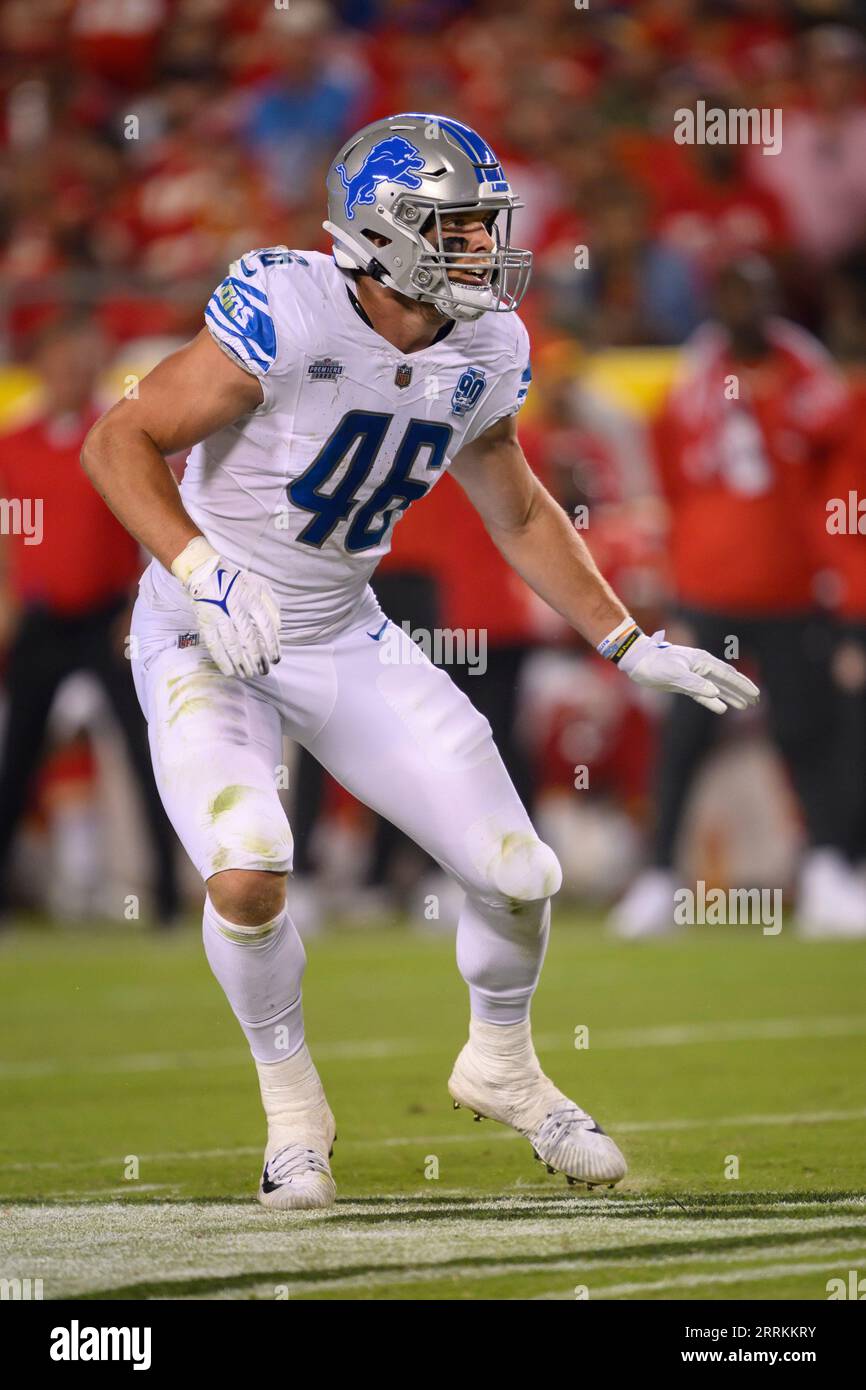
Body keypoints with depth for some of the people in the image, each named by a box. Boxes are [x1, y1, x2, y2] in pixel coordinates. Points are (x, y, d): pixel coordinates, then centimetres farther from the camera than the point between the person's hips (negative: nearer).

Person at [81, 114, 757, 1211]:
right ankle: (290, 1098, 1)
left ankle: (502, 1062, 31)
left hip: (343, 638, 6)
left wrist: (630, 646, 11)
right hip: (208, 643, -5)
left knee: (519, 876, -2)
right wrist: (203, 573, -34)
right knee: (247, 875, -28)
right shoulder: (289, 316, -25)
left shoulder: (484, 356, -4)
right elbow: (120, 442, -21)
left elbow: (520, 514, 14)